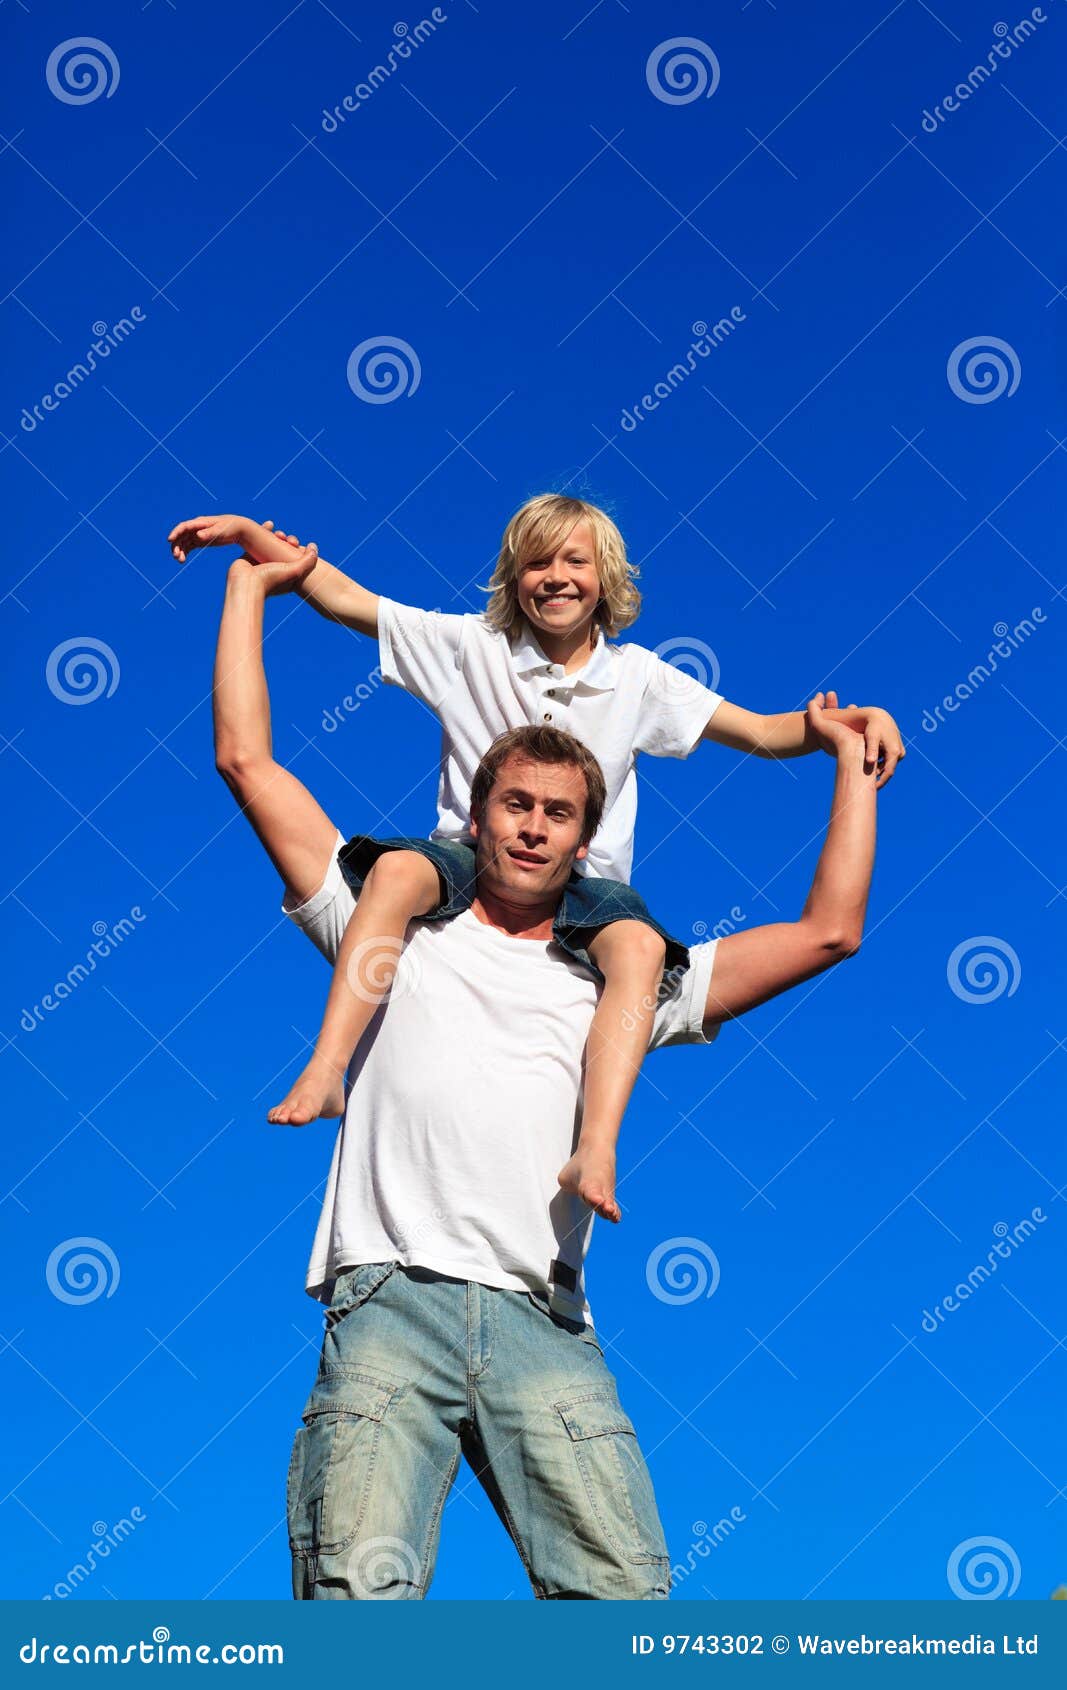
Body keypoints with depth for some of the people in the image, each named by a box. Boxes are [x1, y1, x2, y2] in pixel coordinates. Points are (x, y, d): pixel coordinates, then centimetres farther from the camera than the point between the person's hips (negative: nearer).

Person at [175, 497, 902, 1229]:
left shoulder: (637, 676, 8)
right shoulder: (472, 645, 6)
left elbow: (767, 733, 5)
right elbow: (341, 596, 3)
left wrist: (855, 719, -15)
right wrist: (248, 532, -8)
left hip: (583, 878, 0)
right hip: (471, 856, 0)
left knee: (640, 946, -35)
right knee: (400, 867, -36)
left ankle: (596, 1154, -43)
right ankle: (324, 1073, -39)